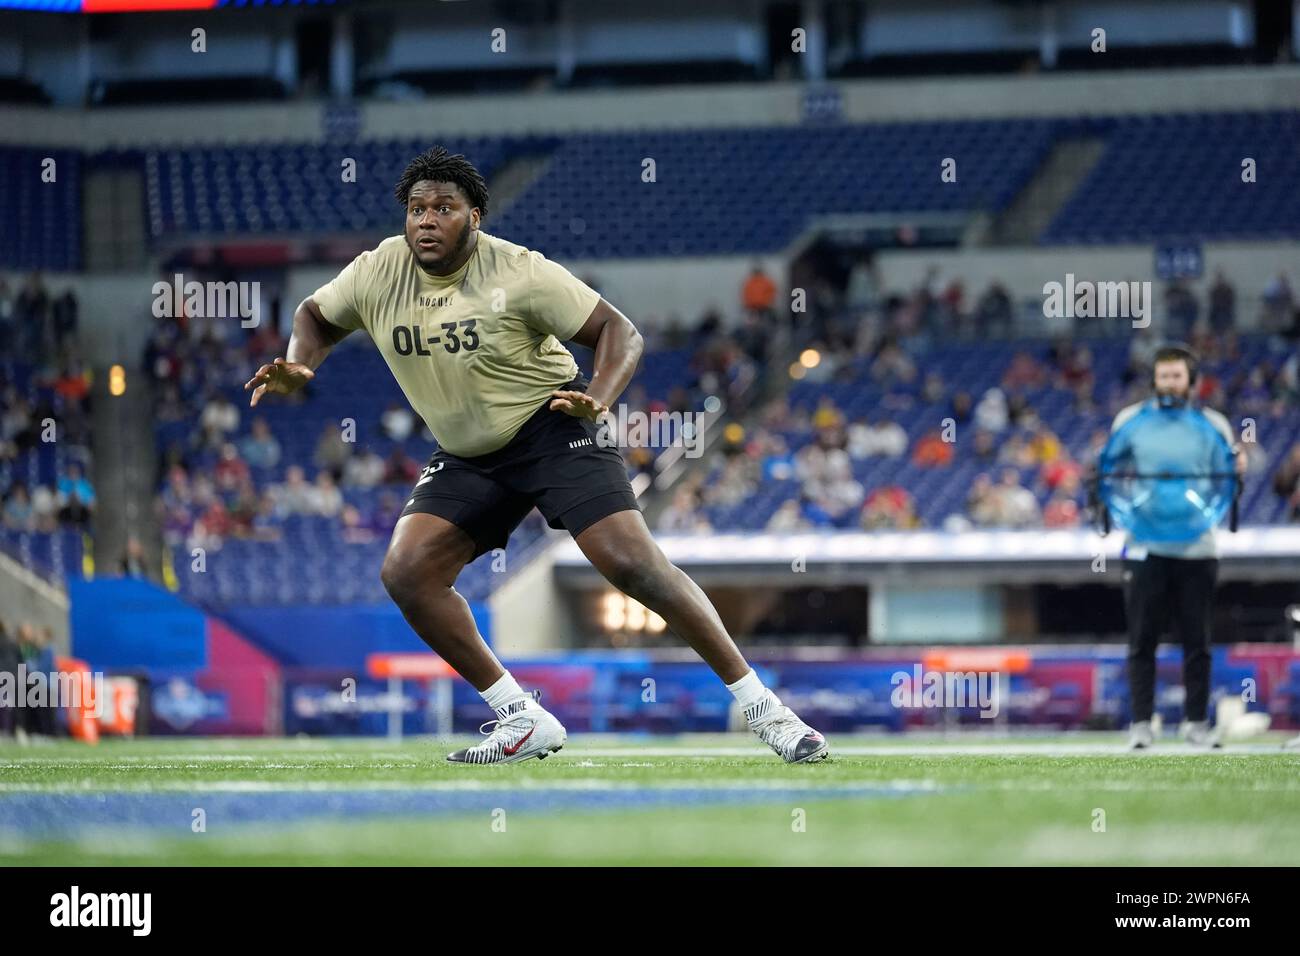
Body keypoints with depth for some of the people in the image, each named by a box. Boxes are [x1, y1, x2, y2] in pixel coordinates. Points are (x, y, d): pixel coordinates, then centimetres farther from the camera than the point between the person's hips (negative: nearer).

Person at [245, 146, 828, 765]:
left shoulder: (518, 272, -18)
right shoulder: (376, 275, -6)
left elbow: (619, 331, -16)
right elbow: (315, 314, 14)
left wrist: (599, 397, -35)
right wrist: (299, 369, -7)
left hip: (552, 429, -5)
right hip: (467, 456, 5)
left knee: (632, 562, -21)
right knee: (405, 574, -13)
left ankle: (759, 706, -12)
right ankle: (524, 722, -4)